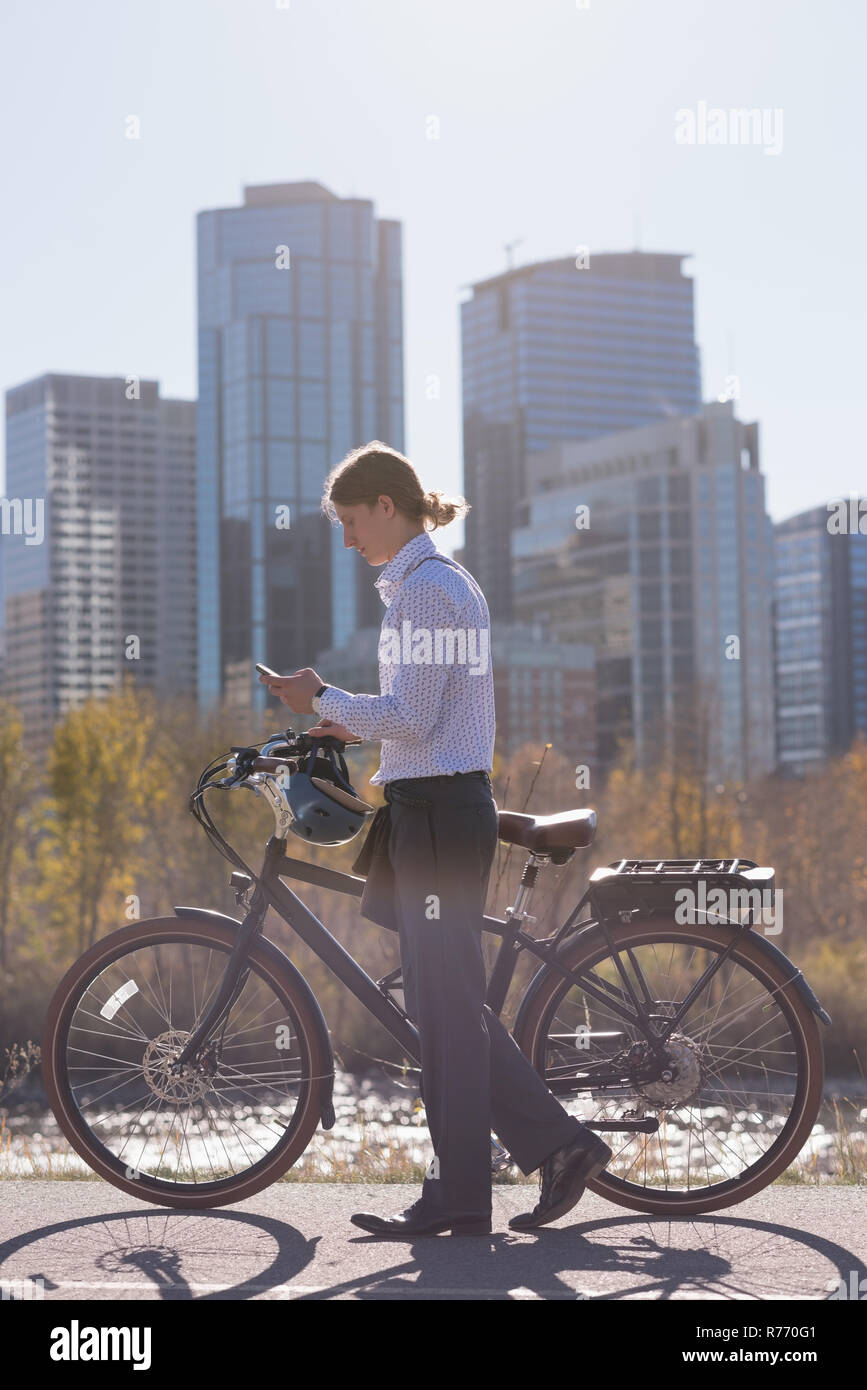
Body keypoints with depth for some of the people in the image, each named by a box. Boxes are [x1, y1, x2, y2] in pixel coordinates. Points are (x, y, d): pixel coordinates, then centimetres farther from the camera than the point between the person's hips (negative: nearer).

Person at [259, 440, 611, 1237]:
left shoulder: (423, 589, -13)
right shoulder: (451, 582, 18)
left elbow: (411, 718, -19)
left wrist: (322, 701, -8)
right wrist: (356, 725, 13)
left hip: (437, 811, -10)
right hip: (454, 804, 10)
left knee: (444, 1004, -3)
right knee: (449, 1001, 13)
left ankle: (456, 1199, 6)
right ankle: (559, 1143, 14)